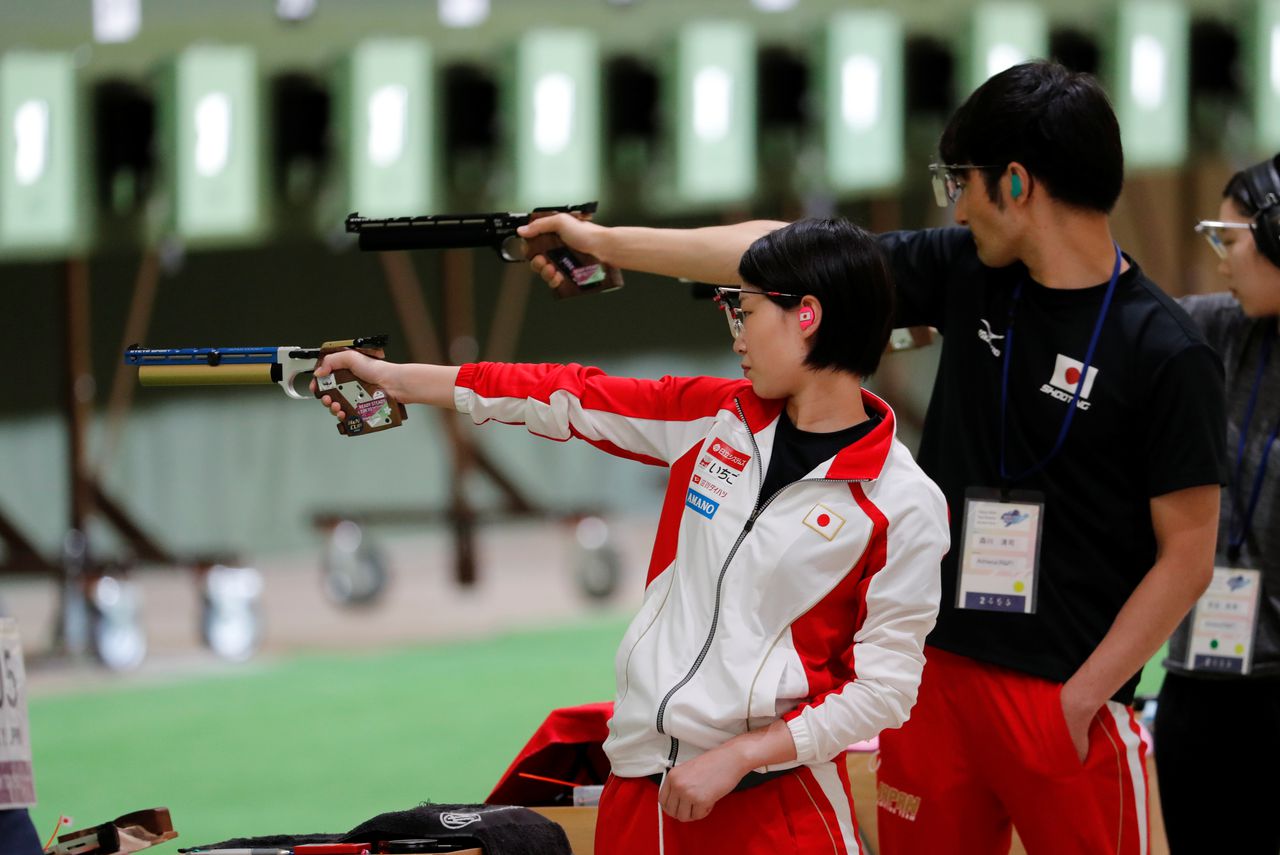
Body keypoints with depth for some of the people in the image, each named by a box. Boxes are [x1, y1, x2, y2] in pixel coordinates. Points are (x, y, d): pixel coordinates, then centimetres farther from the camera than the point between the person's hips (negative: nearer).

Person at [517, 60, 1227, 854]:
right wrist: (606, 243, 17)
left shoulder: (1168, 355, -11)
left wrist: (1080, 699, -14)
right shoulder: (967, 274, 6)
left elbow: (1187, 555, -10)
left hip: (1068, 697, -6)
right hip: (937, 670, 6)